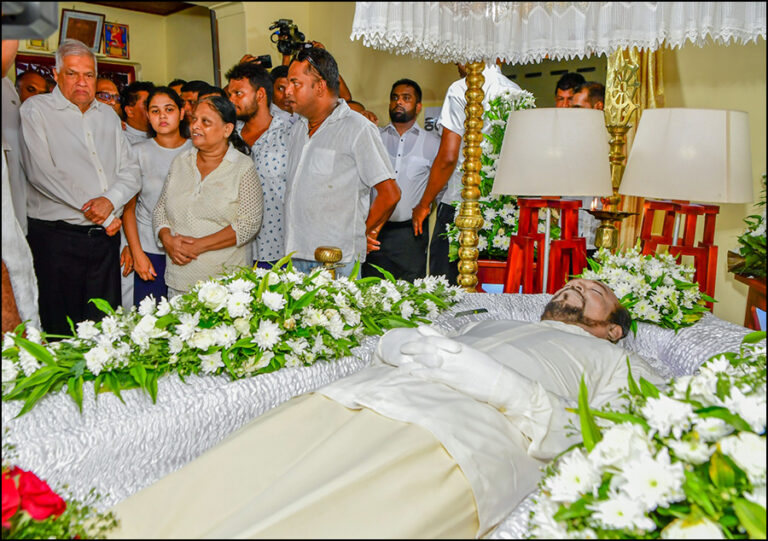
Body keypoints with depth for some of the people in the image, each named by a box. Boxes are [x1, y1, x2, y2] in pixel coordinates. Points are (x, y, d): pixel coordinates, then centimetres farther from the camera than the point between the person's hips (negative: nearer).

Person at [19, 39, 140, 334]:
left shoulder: (108, 115, 17)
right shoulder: (36, 110, 1)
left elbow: (130, 170, 11)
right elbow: (42, 173, -12)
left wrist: (111, 200, -11)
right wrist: (103, 217, -10)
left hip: (106, 237, 5)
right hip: (56, 237, -4)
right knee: (61, 334, 1)